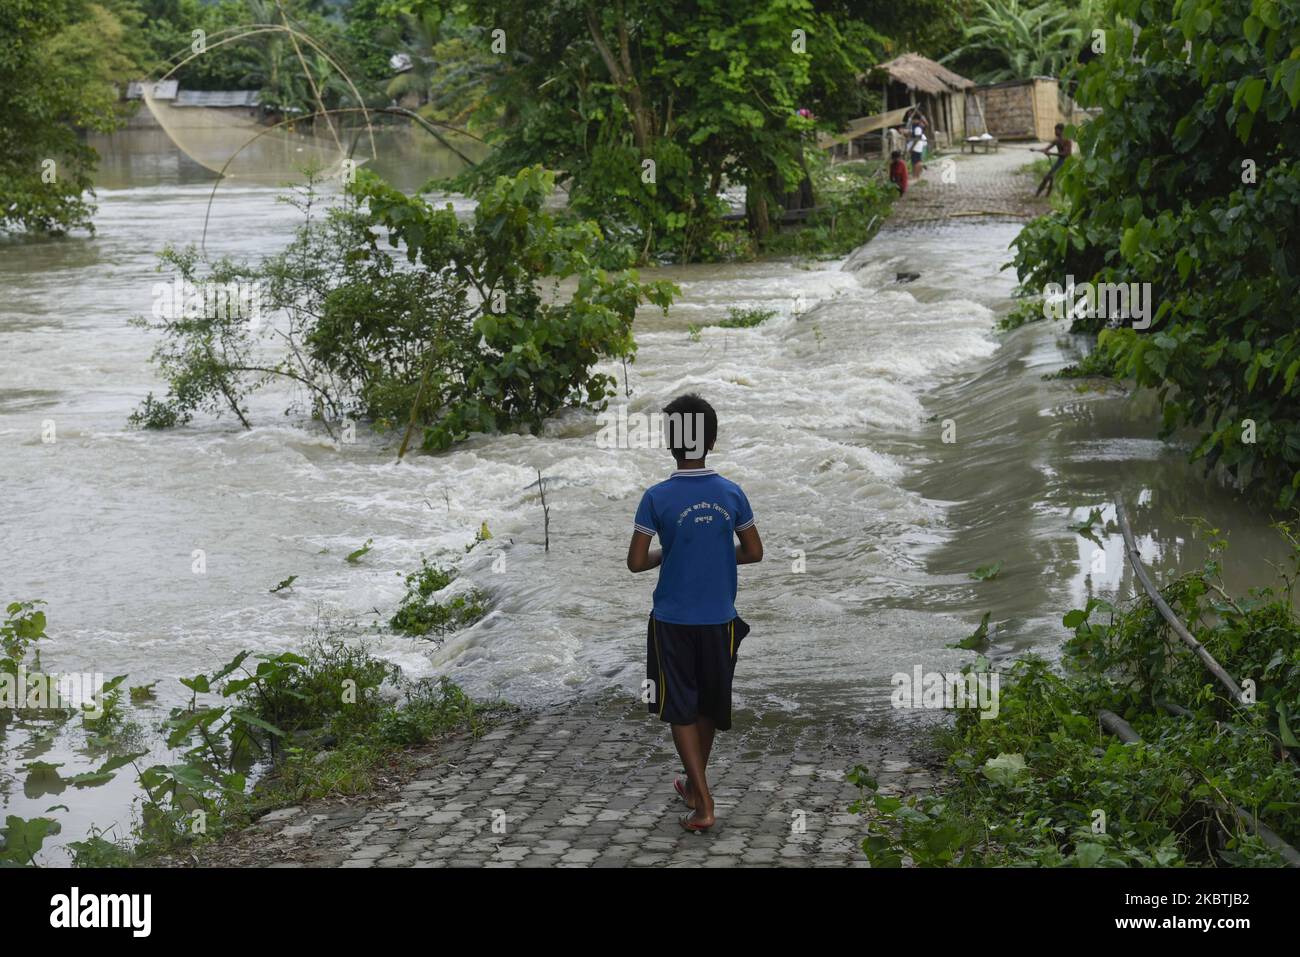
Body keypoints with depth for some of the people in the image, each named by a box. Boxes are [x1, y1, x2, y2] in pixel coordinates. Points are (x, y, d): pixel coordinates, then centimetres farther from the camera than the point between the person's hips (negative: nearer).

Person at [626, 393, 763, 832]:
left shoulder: (657, 497, -13)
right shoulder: (731, 494, -5)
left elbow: (635, 563, -10)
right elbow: (754, 552, 3)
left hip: (673, 620, -3)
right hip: (719, 619, 3)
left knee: (681, 711, 6)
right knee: (709, 706, 20)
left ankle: (703, 804, -3)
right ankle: (694, 785, 36)